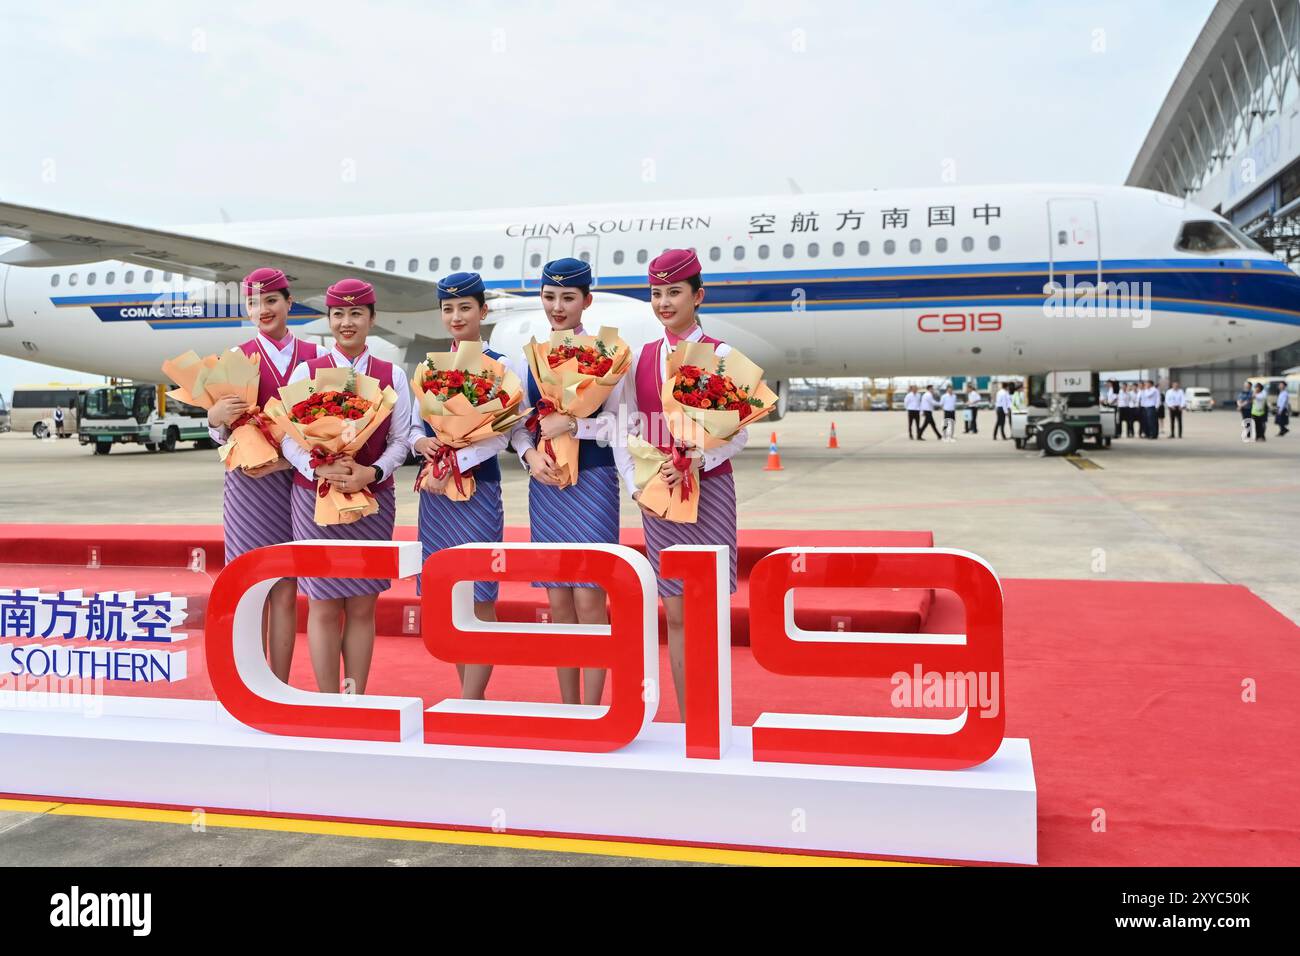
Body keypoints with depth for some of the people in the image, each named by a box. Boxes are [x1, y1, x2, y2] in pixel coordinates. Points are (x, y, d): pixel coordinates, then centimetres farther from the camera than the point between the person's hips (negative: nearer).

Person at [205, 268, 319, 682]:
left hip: (296, 478, 1)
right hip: (249, 481, -1)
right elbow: (223, 432, 2)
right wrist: (214, 417, -21)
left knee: (286, 591, 5)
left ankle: (281, 688, 12)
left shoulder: (312, 356, 7)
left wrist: (289, 459, -10)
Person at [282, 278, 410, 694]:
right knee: (323, 607, 2)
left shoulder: (392, 376, 5)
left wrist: (371, 473, -15)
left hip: (373, 500, 1)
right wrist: (323, 470, -19)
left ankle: (357, 698, 16)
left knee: (362, 607, 6)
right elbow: (289, 440, -1)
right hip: (315, 498, -1)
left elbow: (400, 440, 3)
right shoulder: (306, 371, 2)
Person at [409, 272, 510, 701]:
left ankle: (470, 705, 3)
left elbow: (498, 437, -11)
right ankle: (472, 699, 20)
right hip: (435, 491, 6)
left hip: (478, 489, -5)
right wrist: (422, 443, -8)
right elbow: (413, 425, 14)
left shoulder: (498, 367, -4)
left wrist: (451, 466, -17)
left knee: (479, 599, -3)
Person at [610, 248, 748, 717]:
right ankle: (684, 721, 17)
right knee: (675, 614, 8)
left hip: (709, 490, -4)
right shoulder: (641, 358, 9)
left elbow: (739, 432, -6)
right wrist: (635, 485, -3)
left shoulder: (720, 355, -3)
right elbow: (624, 429, 8)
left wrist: (698, 460, -21)